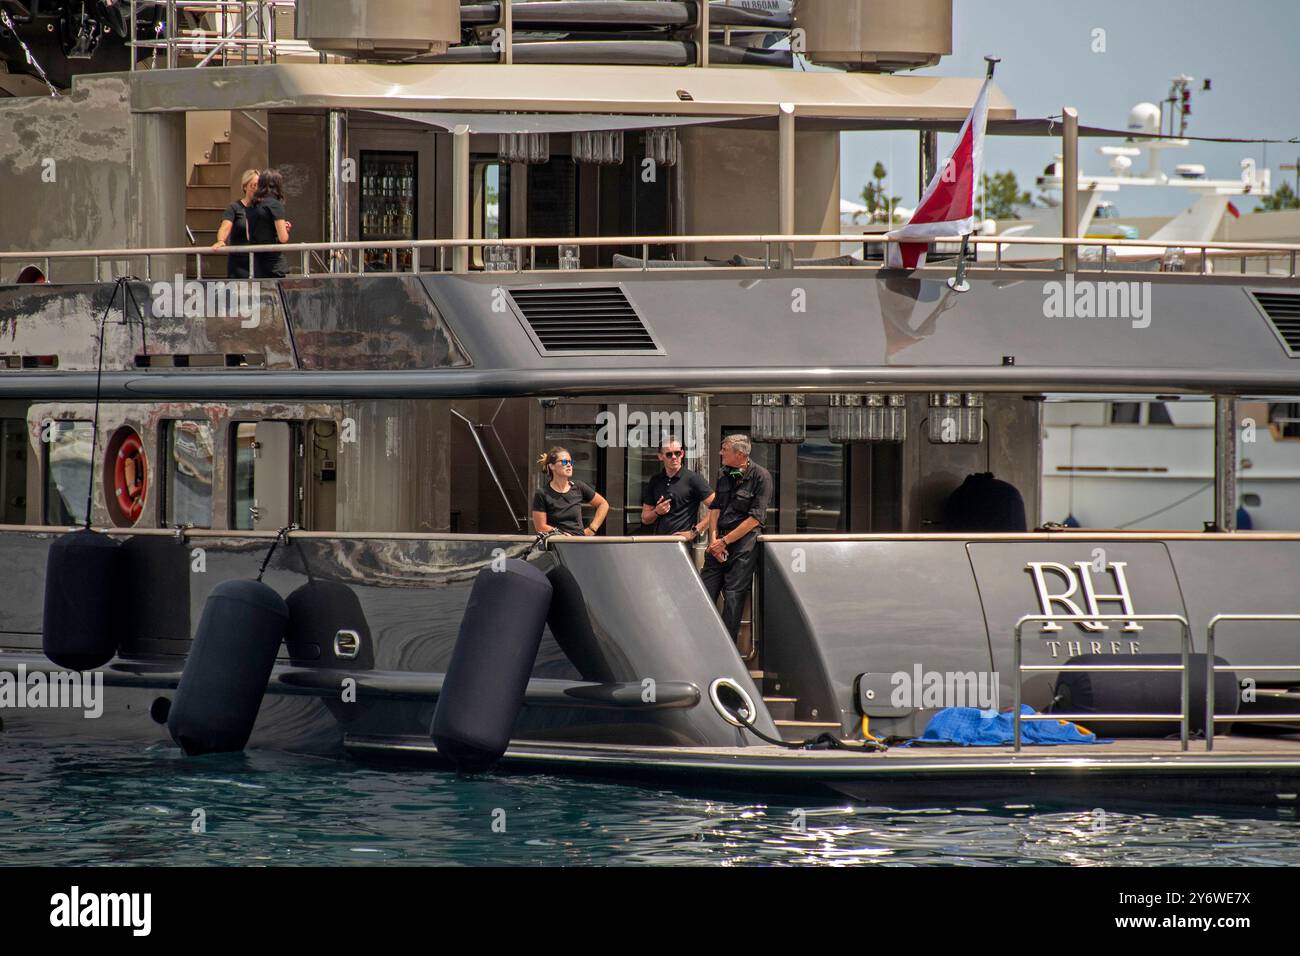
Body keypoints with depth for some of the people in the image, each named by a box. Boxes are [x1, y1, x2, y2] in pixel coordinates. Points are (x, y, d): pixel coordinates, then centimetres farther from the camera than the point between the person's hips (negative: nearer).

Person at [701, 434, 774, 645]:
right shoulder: (723, 475, 12)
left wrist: (725, 541, -13)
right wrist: (714, 539, -5)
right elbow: (715, 507, 12)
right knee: (706, 591, -1)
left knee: (734, 596, -8)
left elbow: (755, 518, -12)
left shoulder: (760, 476, -8)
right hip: (719, 542, 6)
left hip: (744, 541, -6)